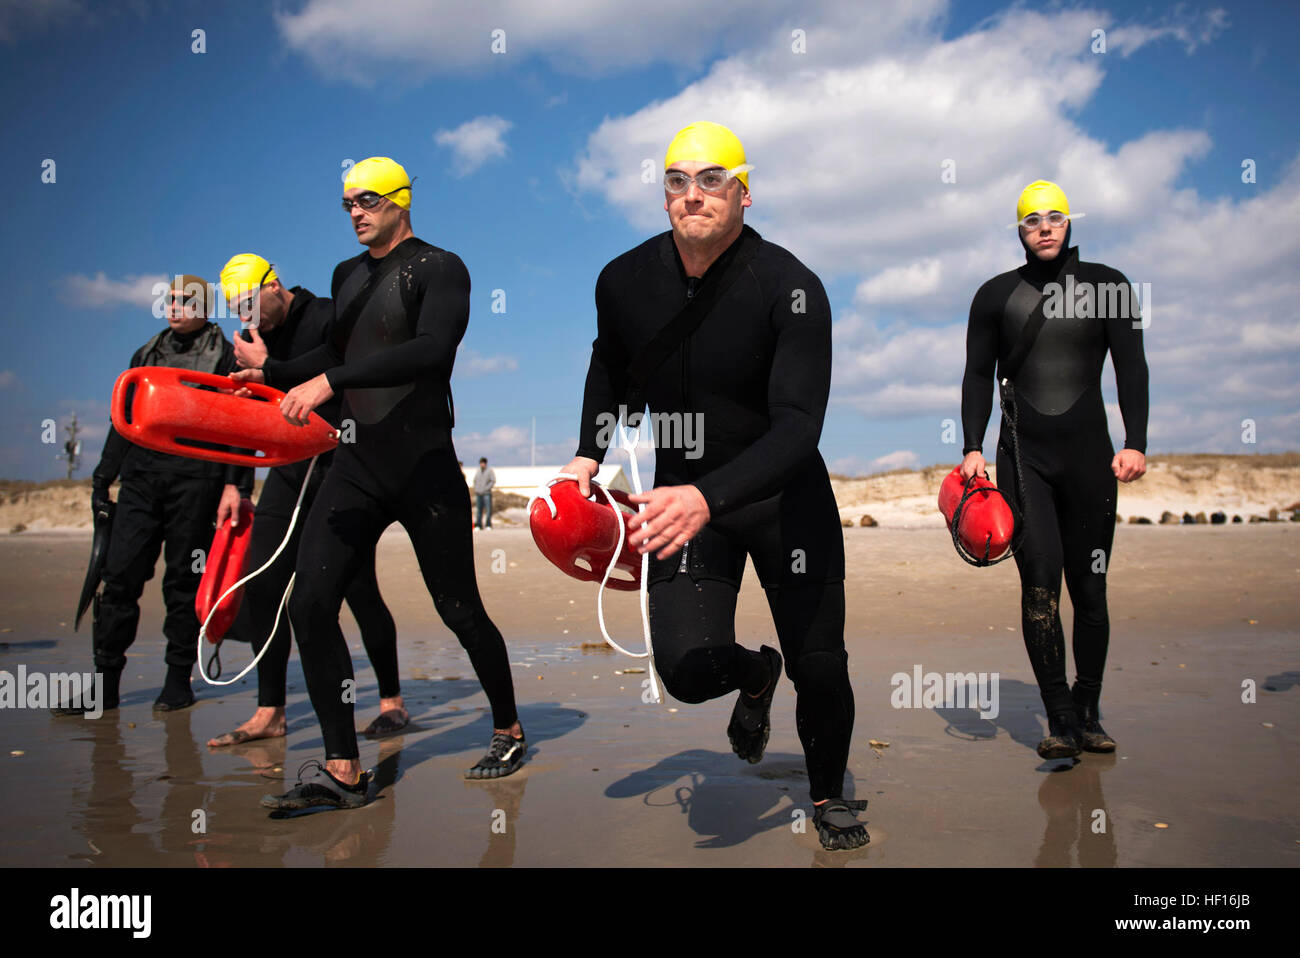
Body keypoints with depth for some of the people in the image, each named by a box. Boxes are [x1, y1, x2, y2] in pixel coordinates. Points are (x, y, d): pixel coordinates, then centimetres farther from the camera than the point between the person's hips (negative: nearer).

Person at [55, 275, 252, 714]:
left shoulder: (225, 356, 5)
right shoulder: (147, 354, 21)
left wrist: (236, 484, -12)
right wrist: (103, 477, 18)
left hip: (195, 478, -5)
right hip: (141, 476, 5)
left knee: (184, 580, 0)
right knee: (120, 575, -1)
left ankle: (178, 680, 9)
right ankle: (106, 680, 6)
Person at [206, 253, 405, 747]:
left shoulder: (327, 318, -7)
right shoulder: (254, 341, 14)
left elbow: (332, 387, -21)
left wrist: (266, 368, -17)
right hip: (289, 470, 7)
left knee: (358, 588, -4)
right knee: (262, 585, -2)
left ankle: (392, 700, 11)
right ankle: (270, 712, 6)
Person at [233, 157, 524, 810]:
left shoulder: (439, 268, -6)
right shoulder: (348, 275, 18)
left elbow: (433, 349, -24)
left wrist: (330, 381, -28)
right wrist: (268, 376, 19)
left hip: (425, 467, -6)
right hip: (358, 464, 7)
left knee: (460, 610, 1)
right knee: (310, 603, -6)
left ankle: (508, 733, 25)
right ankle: (341, 770, 2)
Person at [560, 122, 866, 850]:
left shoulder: (791, 288, -20)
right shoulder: (625, 280, -7)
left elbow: (798, 430, -29)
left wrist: (708, 497, -44)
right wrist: (591, 452, 6)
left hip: (785, 495, -2)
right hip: (685, 494, 2)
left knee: (821, 666, 1)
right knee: (687, 668, -14)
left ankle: (829, 794, 34)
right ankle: (755, 675, 26)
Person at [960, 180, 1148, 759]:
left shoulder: (1108, 286, 8)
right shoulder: (996, 295, 9)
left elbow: (1131, 367, 3)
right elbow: (978, 375, 9)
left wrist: (1135, 443, -9)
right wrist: (972, 447, -3)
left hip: (1088, 453, 1)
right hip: (1022, 456, 0)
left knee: (1089, 587, 3)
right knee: (1040, 580, -11)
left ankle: (1088, 713, 16)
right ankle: (1060, 718, -7)